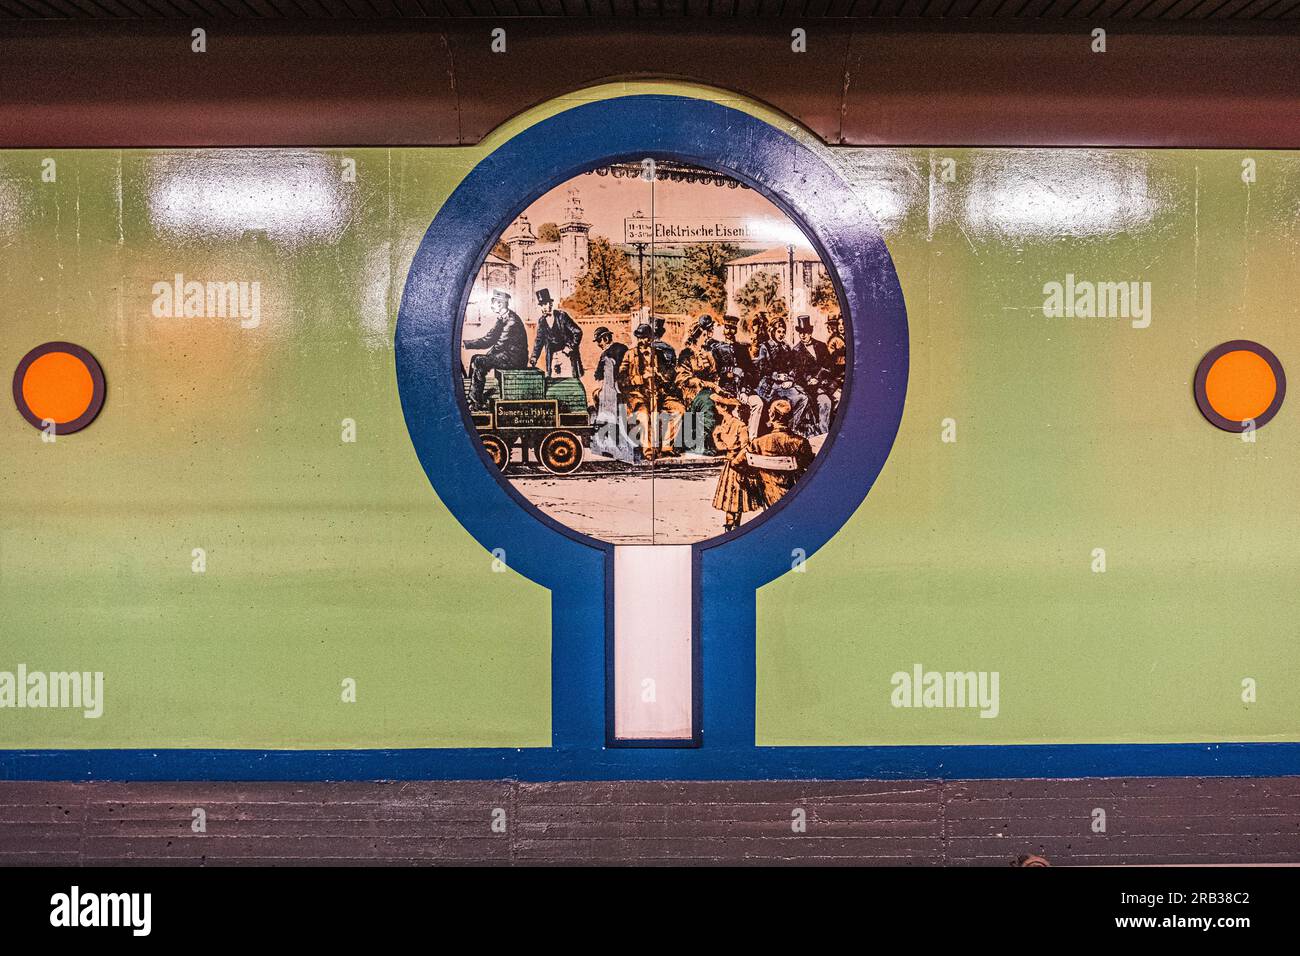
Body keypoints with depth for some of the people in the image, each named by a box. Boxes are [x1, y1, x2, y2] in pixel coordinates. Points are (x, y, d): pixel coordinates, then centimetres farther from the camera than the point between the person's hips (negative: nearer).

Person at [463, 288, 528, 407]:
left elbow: (500, 345, -21)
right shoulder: (502, 319, 13)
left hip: (515, 359, -10)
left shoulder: (512, 321, -18)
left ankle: (476, 400, -9)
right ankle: (473, 397, 2)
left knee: (479, 362, -17)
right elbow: (488, 340, 11)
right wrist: (465, 343, 2)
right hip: (507, 355, 10)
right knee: (475, 358, 5)